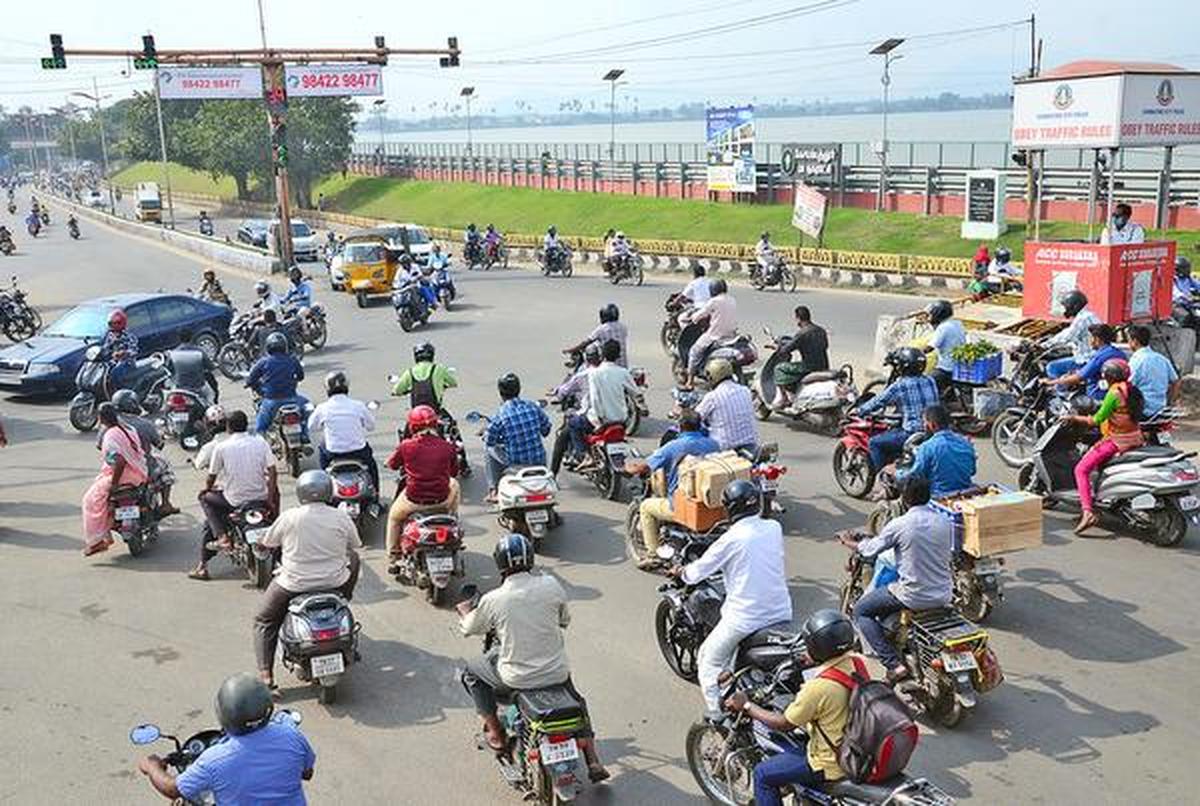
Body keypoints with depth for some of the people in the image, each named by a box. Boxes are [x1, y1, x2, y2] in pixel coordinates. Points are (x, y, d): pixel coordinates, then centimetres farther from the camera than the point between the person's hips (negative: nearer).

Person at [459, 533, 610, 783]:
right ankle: (593, 761, 26)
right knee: (575, 699, 33)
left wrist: (465, 612, 27)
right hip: (556, 672, 3)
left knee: (472, 673, 24)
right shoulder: (551, 586, -9)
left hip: (516, 678, -2)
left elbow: (471, 628, 5)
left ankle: (496, 733, 22)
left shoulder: (492, 600, -15)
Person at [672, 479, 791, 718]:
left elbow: (697, 571, -4)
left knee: (708, 662, 12)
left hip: (745, 618, -6)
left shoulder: (732, 539, -13)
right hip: (781, 614, 6)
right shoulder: (774, 529, 2)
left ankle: (717, 715, 8)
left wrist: (680, 572, 17)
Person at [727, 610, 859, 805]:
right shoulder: (857, 662, -9)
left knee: (763, 774, 5)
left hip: (832, 765, -8)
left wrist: (746, 706, -6)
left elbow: (783, 724, -17)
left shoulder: (818, 687, -31)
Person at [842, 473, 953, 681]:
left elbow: (870, 549, 0)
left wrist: (849, 542, 20)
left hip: (913, 595, -6)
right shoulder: (945, 522, -1)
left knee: (860, 611, 12)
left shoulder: (899, 525, -14)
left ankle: (894, 664, 1)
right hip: (944, 595, 6)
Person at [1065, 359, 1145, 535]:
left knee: (1081, 469, -10)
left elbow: (1097, 420, -15)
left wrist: (1075, 418, -4)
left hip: (1116, 440, -9)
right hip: (1135, 439, 9)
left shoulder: (1114, 393, -15)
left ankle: (1087, 512, -25)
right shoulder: (1132, 390, 11)